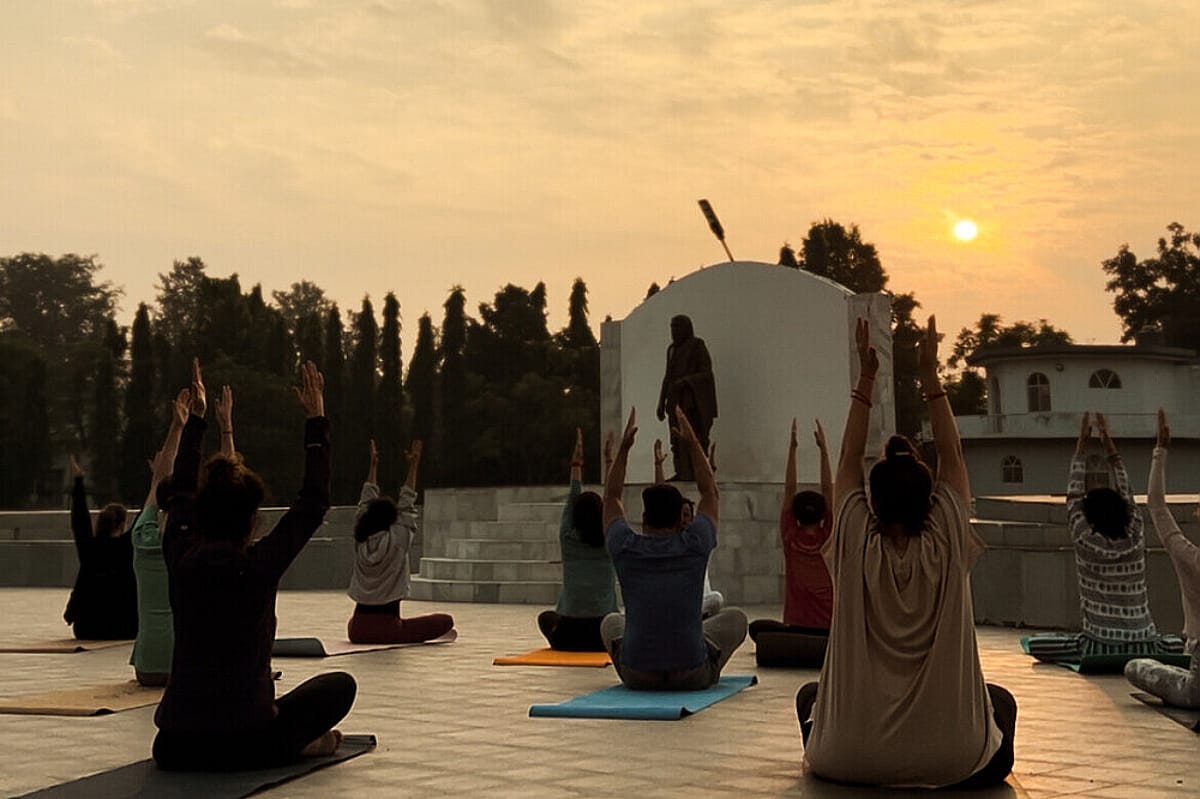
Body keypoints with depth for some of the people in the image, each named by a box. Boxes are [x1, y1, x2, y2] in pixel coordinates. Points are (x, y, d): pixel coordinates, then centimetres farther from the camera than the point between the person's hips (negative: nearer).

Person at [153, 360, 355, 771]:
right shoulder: (259, 564, -11)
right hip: (245, 744, -4)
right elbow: (314, 501, 0)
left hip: (176, 747, 4)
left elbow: (179, 493, 18)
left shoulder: (181, 559, -1)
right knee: (339, 685, 18)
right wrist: (316, 420, 6)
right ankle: (293, 743, 5)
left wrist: (196, 418, 25)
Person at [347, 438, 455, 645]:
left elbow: (365, 504, 12)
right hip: (386, 629, -5)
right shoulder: (397, 542, -10)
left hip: (358, 630, 5)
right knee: (446, 620, 3)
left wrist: (373, 465, 17)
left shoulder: (360, 542, 2)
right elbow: (407, 506, -1)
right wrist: (413, 466, 2)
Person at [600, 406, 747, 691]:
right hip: (693, 675, -1)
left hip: (636, 675, 1)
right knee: (735, 618, 26)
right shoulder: (694, 545, -6)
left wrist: (624, 446, 13)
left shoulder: (625, 548, -4)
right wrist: (692, 443, 14)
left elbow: (612, 496, 14)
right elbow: (710, 493, 11)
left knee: (611, 622, 34)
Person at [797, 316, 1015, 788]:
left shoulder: (855, 542, -11)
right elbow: (951, 455, 2)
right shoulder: (947, 544, -10)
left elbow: (849, 459, 3)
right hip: (951, 761, 1)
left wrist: (866, 376, 5)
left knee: (810, 696, 32)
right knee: (1001, 701, 32)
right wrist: (930, 373, 6)